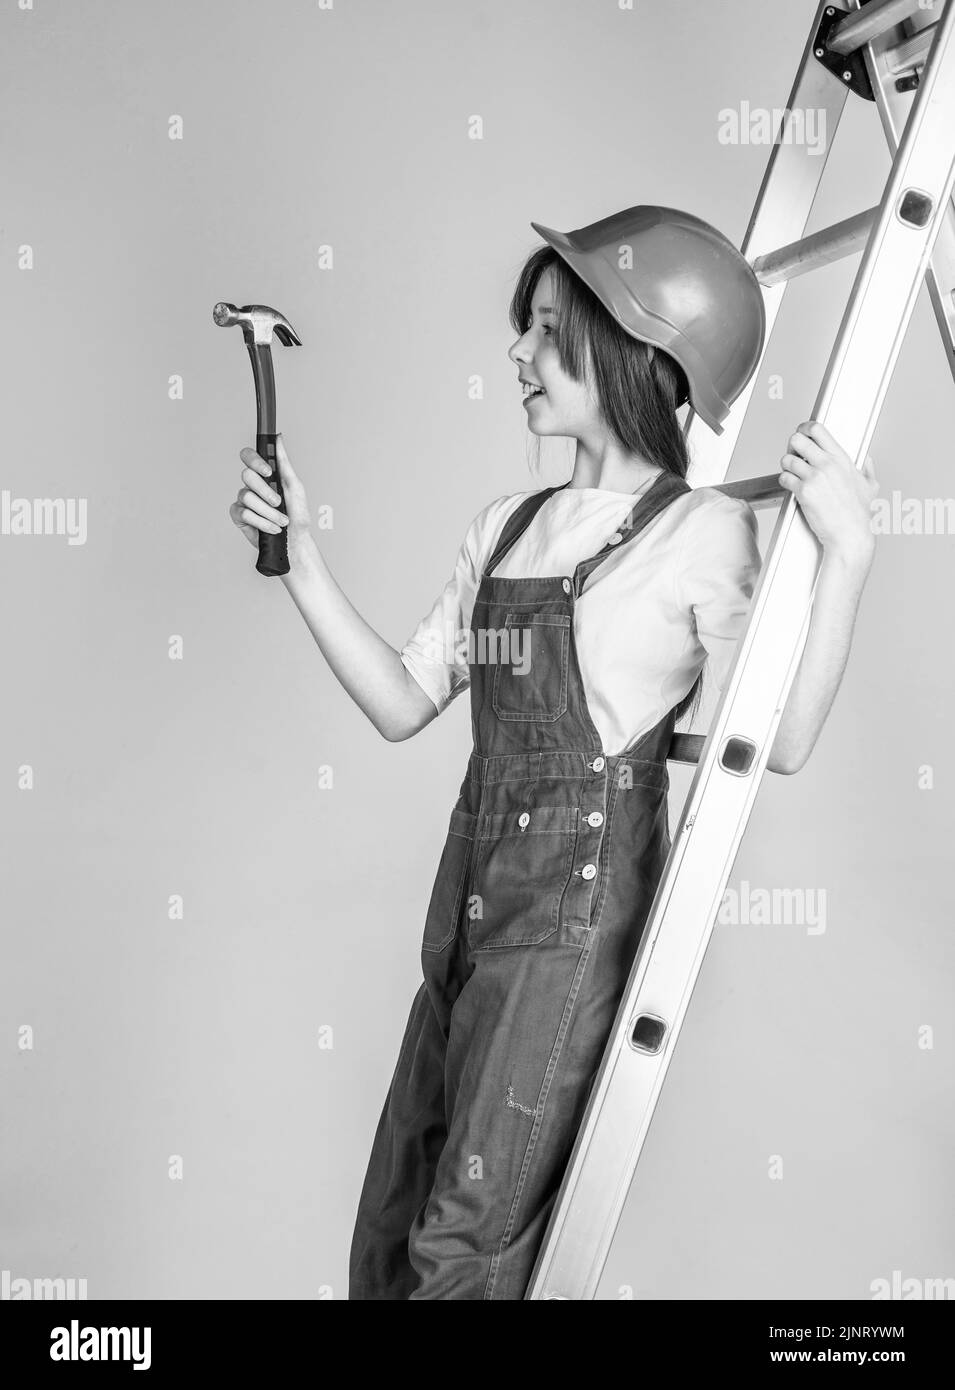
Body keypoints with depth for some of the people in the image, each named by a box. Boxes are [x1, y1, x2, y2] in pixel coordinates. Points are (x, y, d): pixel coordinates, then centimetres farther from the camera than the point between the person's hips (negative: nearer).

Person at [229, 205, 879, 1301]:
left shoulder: (704, 531, -7)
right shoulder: (508, 525, 11)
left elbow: (779, 743, -13)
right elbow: (403, 704, 9)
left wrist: (846, 555, -19)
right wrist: (302, 563, 3)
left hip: (584, 894, -6)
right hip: (476, 884, 7)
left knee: (466, 1243, 1)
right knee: (391, 1229, 15)